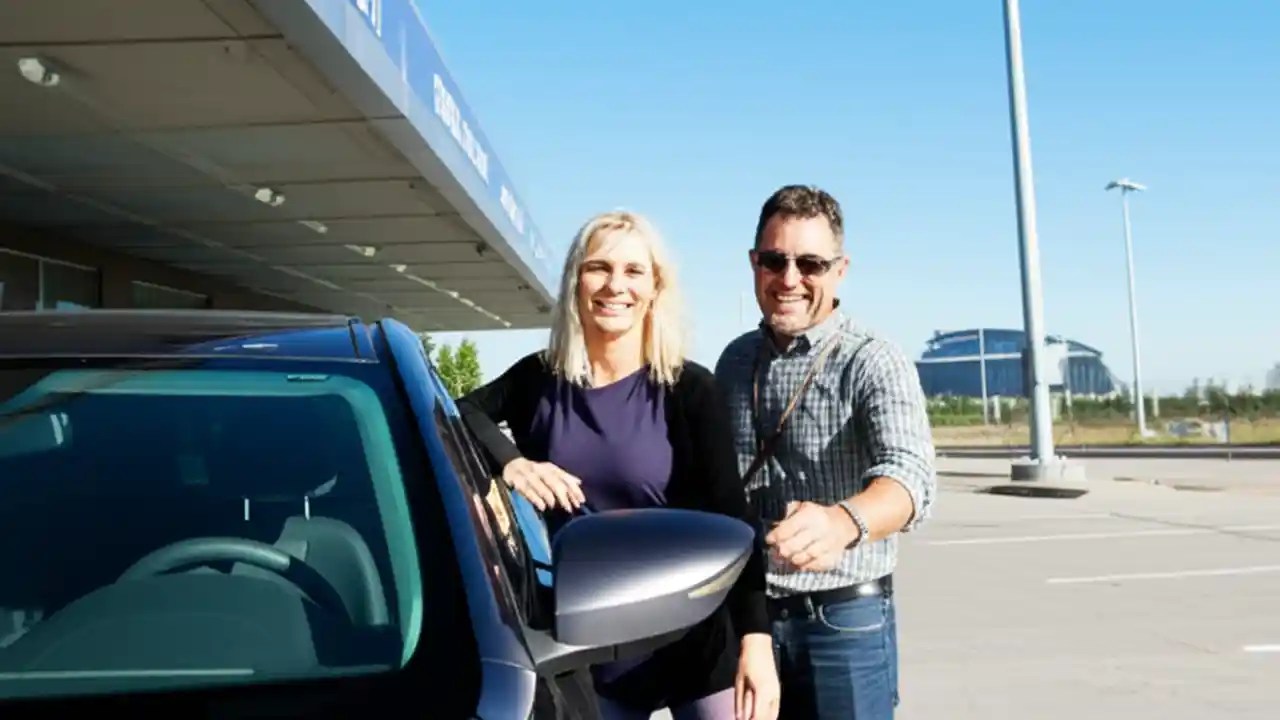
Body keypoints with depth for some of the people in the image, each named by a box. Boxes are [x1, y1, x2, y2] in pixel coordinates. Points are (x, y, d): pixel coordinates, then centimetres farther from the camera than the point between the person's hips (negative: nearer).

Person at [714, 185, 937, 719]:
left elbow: (909, 475, -30)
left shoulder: (874, 363, -13)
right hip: (747, 615, 5)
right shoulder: (736, 360, 5)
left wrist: (842, 522, -51)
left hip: (843, 620, -5)